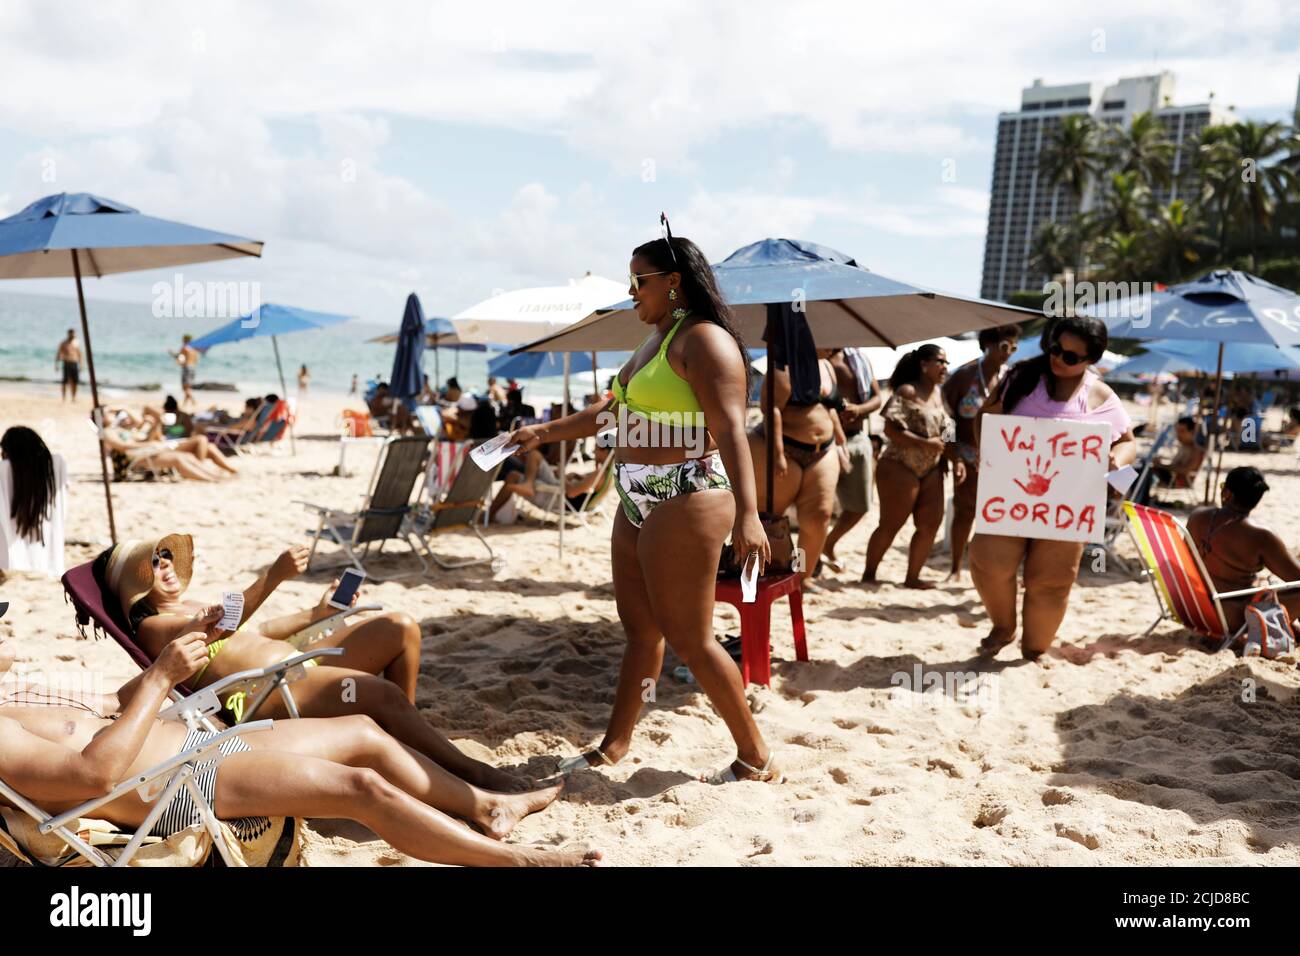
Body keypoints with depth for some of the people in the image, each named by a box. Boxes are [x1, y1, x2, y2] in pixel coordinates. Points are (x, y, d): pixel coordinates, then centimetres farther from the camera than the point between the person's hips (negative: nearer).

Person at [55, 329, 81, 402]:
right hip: (66, 364, -4)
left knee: (75, 381, 2)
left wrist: (80, 365, 10)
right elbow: (58, 354, 1)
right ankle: (64, 398, 0)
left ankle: (74, 397, 12)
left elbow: (79, 354, 15)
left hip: (75, 364, 4)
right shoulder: (64, 343, -1)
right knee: (65, 381, -5)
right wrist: (56, 365, -4)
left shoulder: (77, 343, 10)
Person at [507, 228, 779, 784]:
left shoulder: (703, 339, -11)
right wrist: (545, 432, 33)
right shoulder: (654, 341, 19)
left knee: (689, 638, -4)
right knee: (640, 628, 15)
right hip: (639, 504, 9)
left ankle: (757, 759, 11)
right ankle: (615, 745, 27)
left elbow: (731, 429, -21)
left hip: (686, 502, -9)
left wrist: (747, 513, -30)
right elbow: (612, 410, 30)